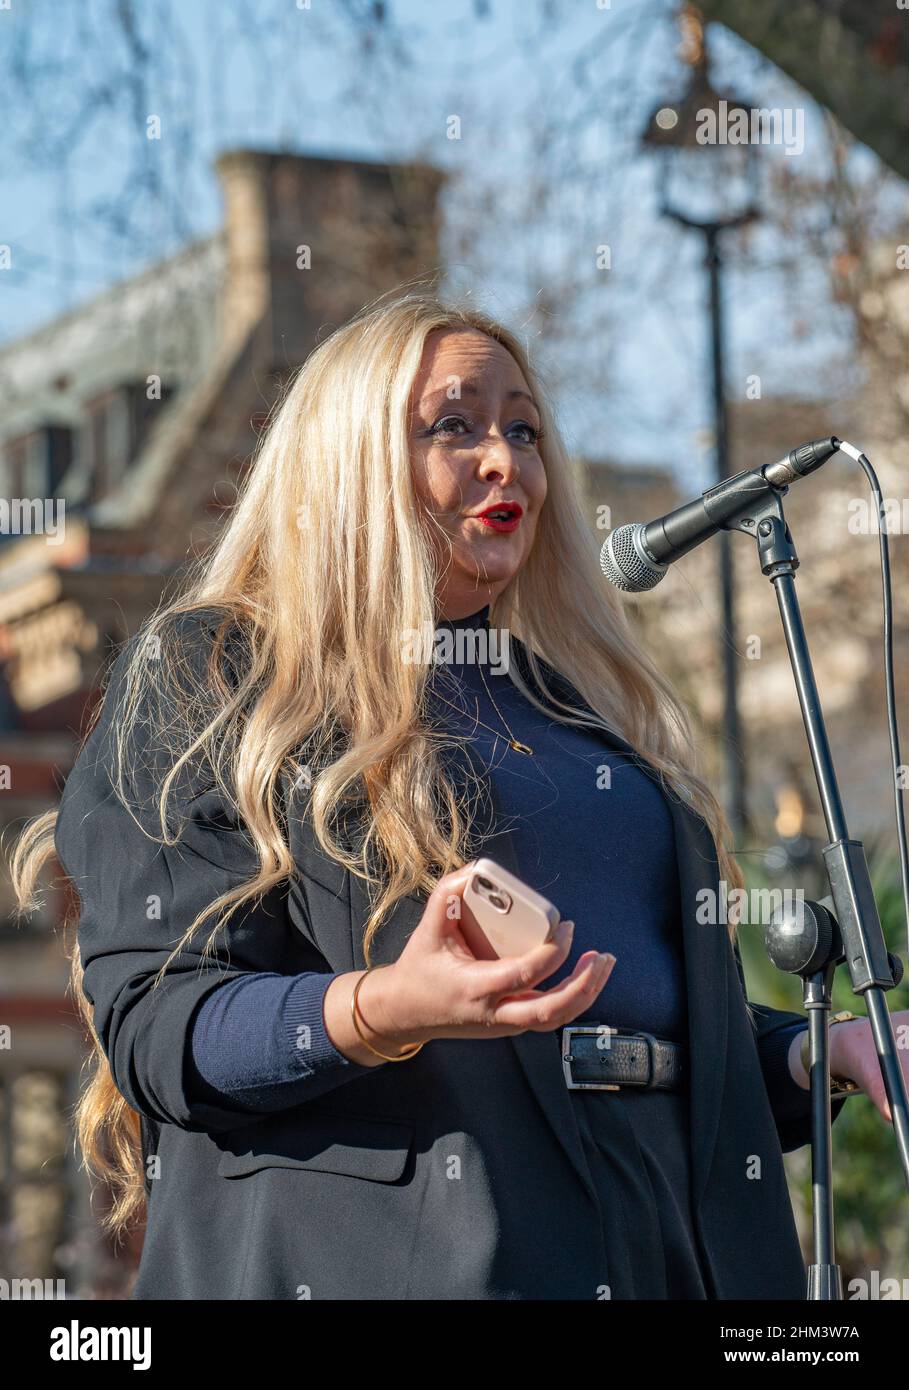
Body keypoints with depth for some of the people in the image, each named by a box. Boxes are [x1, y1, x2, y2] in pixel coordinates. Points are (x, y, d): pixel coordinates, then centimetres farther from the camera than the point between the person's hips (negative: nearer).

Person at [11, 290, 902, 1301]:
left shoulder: (580, 693, 19)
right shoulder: (206, 677, 0)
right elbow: (152, 1019, -10)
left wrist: (816, 1050, 8)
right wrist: (382, 1012, -26)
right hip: (380, 1251, -5)